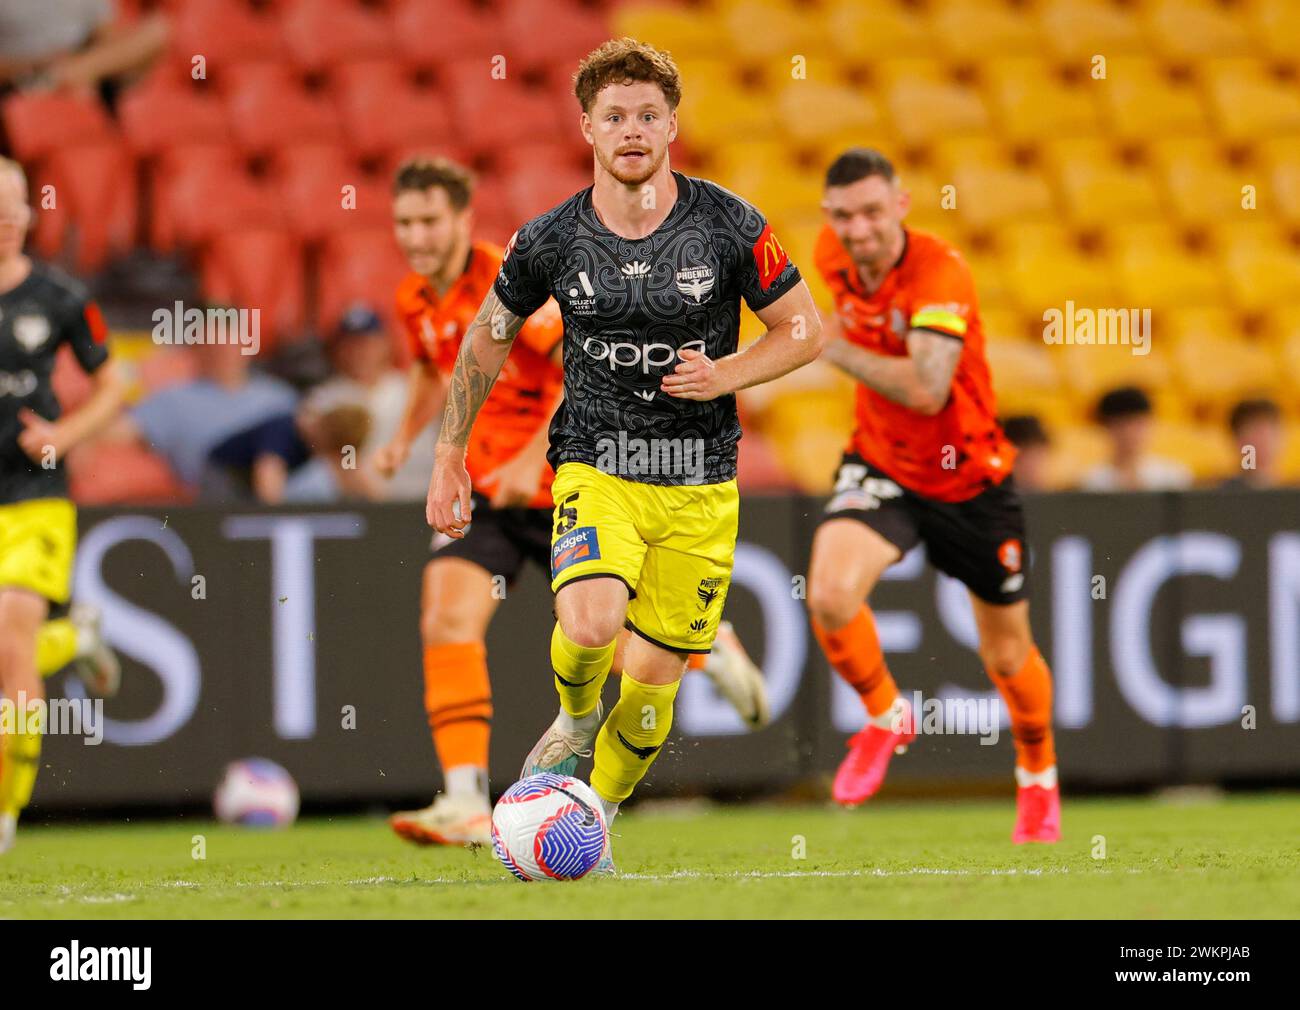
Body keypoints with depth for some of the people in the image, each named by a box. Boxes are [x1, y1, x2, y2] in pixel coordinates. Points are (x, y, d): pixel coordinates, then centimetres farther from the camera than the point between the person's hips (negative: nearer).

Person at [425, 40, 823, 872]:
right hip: (597, 469, -1)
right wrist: (449, 458, 11)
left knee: (654, 676, 2)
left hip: (701, 486, 1)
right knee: (590, 625, -27)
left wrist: (726, 374, -16)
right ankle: (576, 721, 8)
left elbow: (806, 331, 2)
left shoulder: (729, 226, -7)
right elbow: (488, 340, 12)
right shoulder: (551, 241, -5)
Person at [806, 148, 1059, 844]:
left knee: (1007, 655, 12)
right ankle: (886, 718, 2)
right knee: (830, 594, -26)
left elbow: (927, 389, -39)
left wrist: (836, 350, -38)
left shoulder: (940, 271, -27)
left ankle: (1039, 778, 41)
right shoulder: (834, 256, -8)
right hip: (881, 466, 3)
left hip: (969, 477, -3)